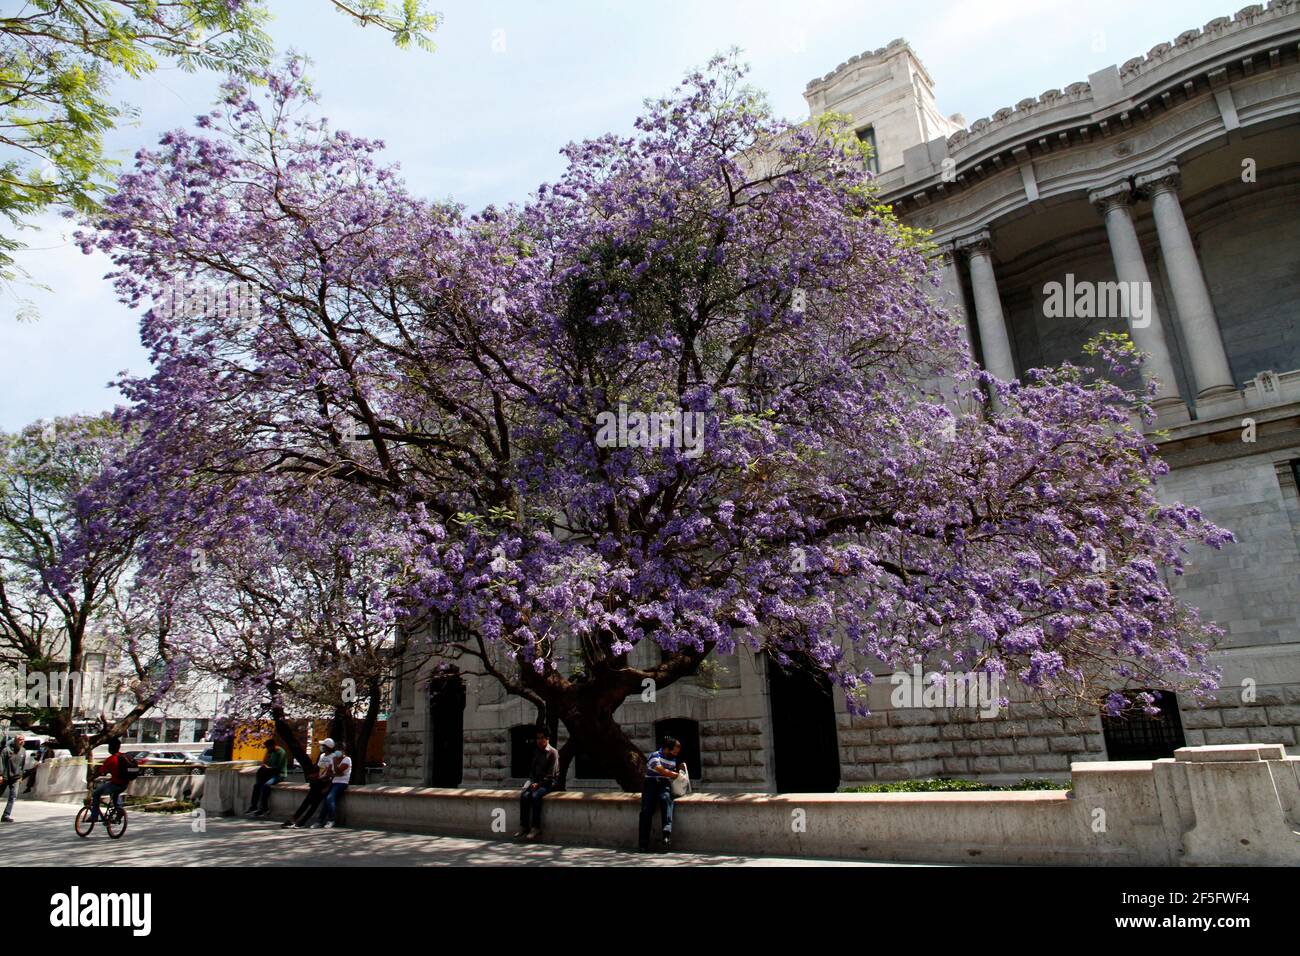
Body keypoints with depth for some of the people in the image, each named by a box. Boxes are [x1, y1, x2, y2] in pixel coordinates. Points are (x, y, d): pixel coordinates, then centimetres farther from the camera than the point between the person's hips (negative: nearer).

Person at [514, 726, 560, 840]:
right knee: (524, 796, -22)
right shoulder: (536, 752, 15)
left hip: (548, 782, -6)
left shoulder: (553, 752, -6)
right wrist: (532, 782, 0)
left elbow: (552, 774, -11)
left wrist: (539, 784, -16)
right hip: (536, 781, 6)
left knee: (535, 796, -32)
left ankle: (536, 828, -27)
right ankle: (523, 827, -21)